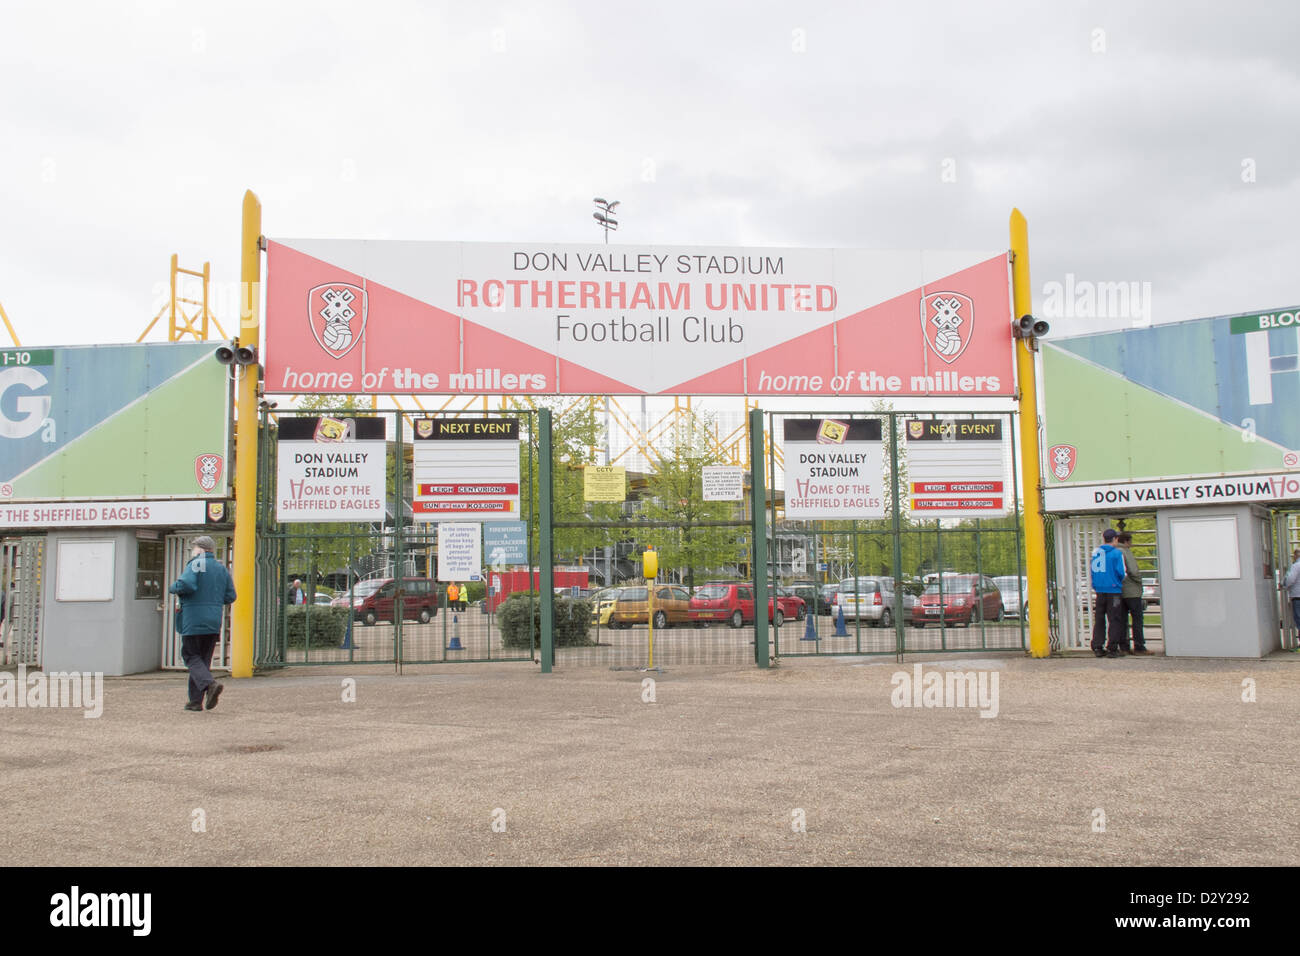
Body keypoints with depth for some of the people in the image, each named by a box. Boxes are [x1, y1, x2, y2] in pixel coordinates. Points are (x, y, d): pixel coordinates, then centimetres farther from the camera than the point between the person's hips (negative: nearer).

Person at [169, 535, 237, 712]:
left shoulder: (195, 564, -6)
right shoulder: (222, 568, 12)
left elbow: (186, 584, -23)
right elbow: (230, 596, 10)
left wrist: (173, 588, -3)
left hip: (194, 621, -6)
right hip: (214, 623, 6)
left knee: (191, 657, 2)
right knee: (203, 659, 13)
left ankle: (209, 683, -21)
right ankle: (196, 700, 13)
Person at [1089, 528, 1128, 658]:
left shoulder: (1096, 551, 6)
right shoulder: (1116, 553, -9)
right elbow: (1121, 573, -10)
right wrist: (1119, 583, 10)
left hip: (1099, 590, 5)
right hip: (1113, 590, -5)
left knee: (1099, 619, 10)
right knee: (1115, 620, 1)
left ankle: (1098, 647, 10)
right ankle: (1112, 648, 0)